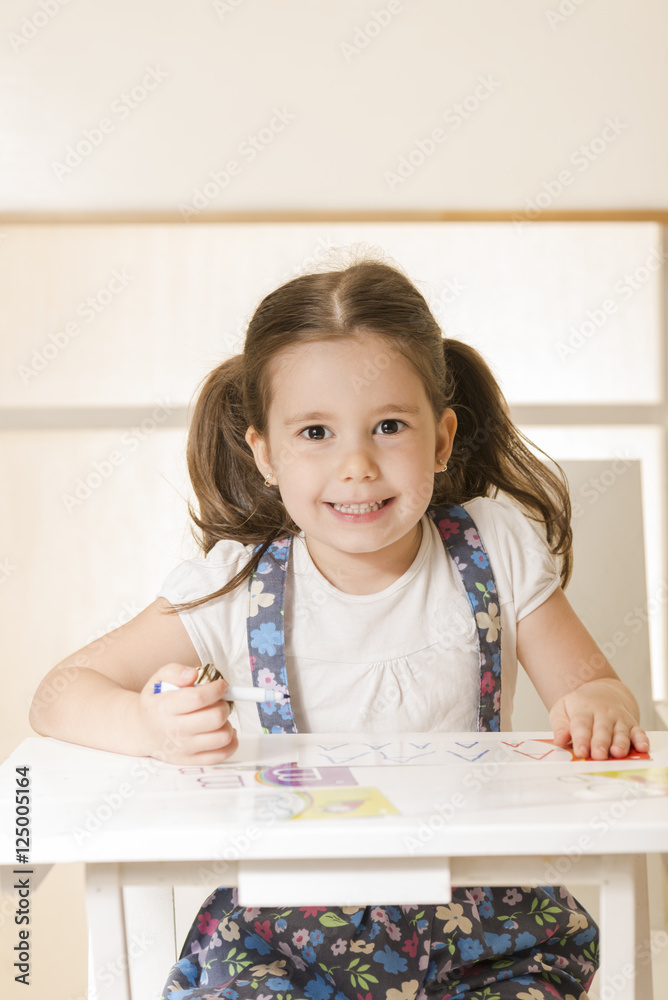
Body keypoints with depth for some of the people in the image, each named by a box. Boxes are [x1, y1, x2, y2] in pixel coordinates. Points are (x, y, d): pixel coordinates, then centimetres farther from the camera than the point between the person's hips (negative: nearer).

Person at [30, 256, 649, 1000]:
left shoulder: (498, 548, -4)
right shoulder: (236, 588, -8)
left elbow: (591, 686, 4)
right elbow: (58, 695, -6)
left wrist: (602, 705, -20)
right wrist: (150, 726, -28)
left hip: (481, 926, 1)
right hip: (282, 931, 0)